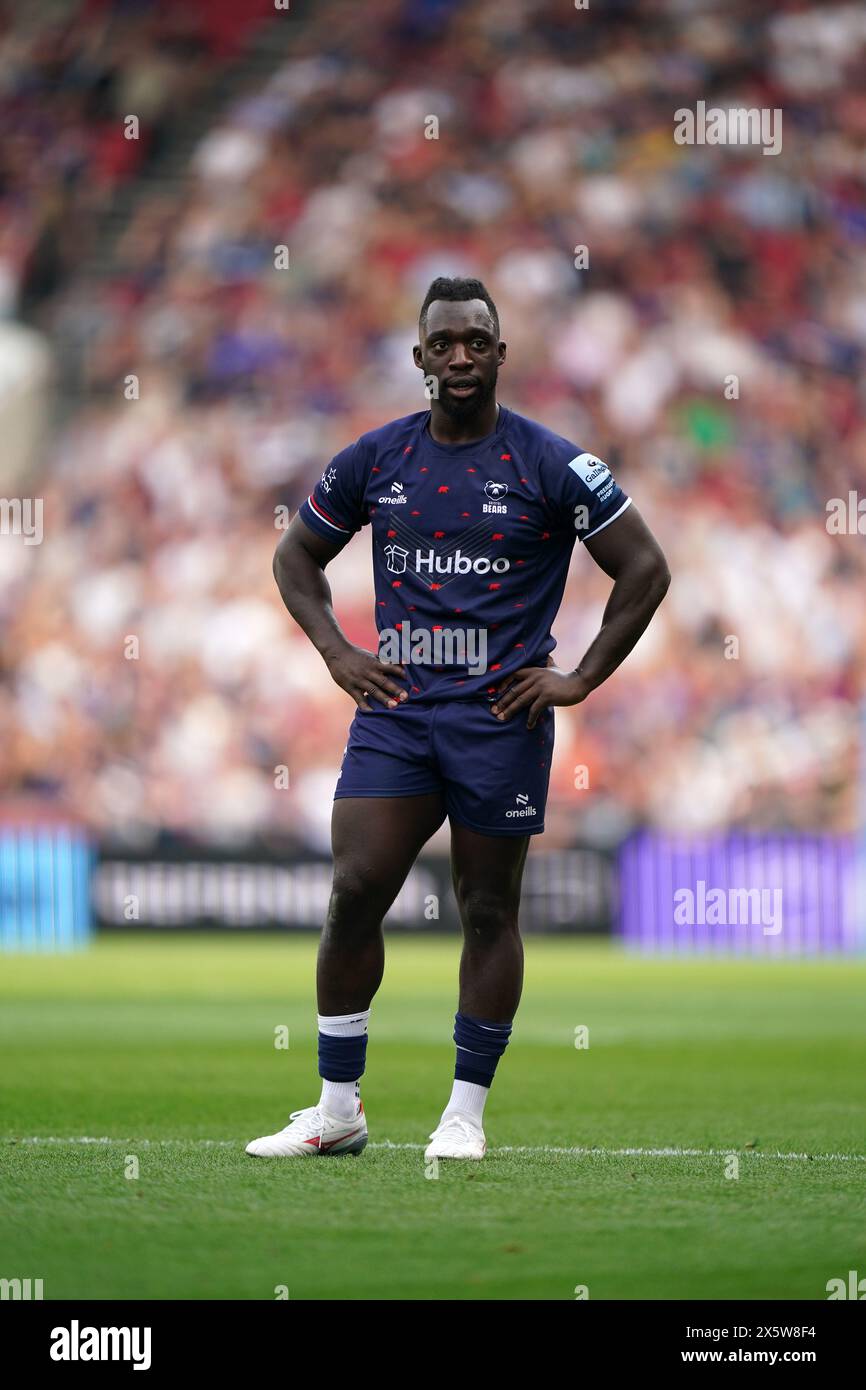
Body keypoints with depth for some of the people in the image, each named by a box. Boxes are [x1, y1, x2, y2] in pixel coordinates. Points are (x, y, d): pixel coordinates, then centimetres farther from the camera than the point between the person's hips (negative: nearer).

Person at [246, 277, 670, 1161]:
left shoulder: (549, 466, -4)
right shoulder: (375, 459, 6)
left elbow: (644, 567, 0)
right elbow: (297, 555, 20)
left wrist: (580, 679, -4)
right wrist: (337, 653, 7)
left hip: (500, 714, -3)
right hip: (394, 706, 3)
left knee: (488, 912, 3)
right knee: (355, 891, -6)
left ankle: (466, 1111, 12)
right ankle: (336, 1110, 3)